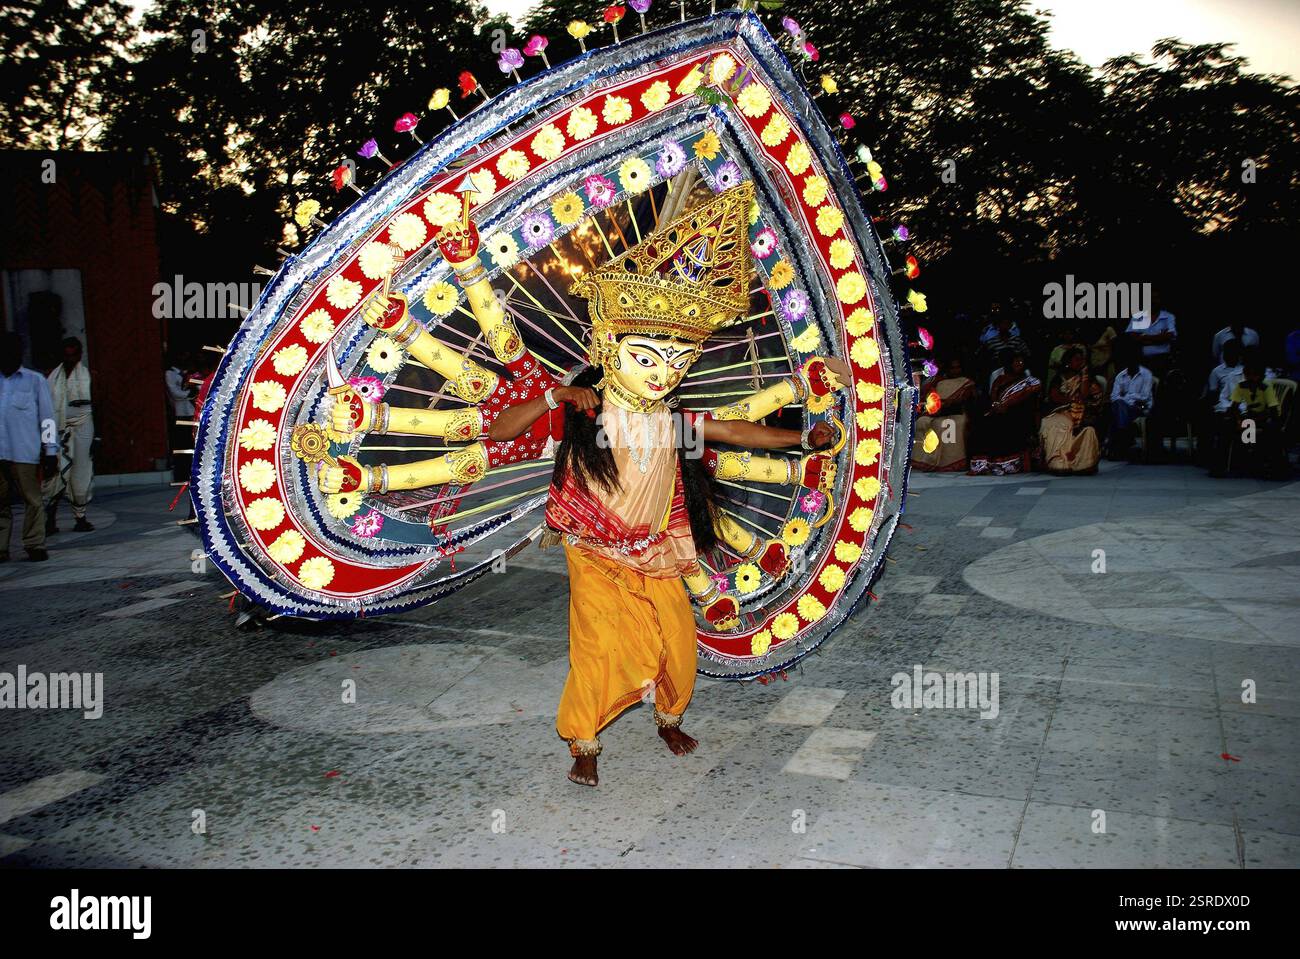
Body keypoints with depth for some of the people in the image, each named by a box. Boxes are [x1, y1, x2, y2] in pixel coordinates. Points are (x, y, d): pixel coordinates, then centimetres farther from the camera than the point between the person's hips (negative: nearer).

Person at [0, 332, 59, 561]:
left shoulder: (35, 380, 8)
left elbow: (47, 418, 5)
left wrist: (51, 451, 0)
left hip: (25, 453, -3)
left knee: (31, 500, -2)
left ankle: (35, 546, 4)